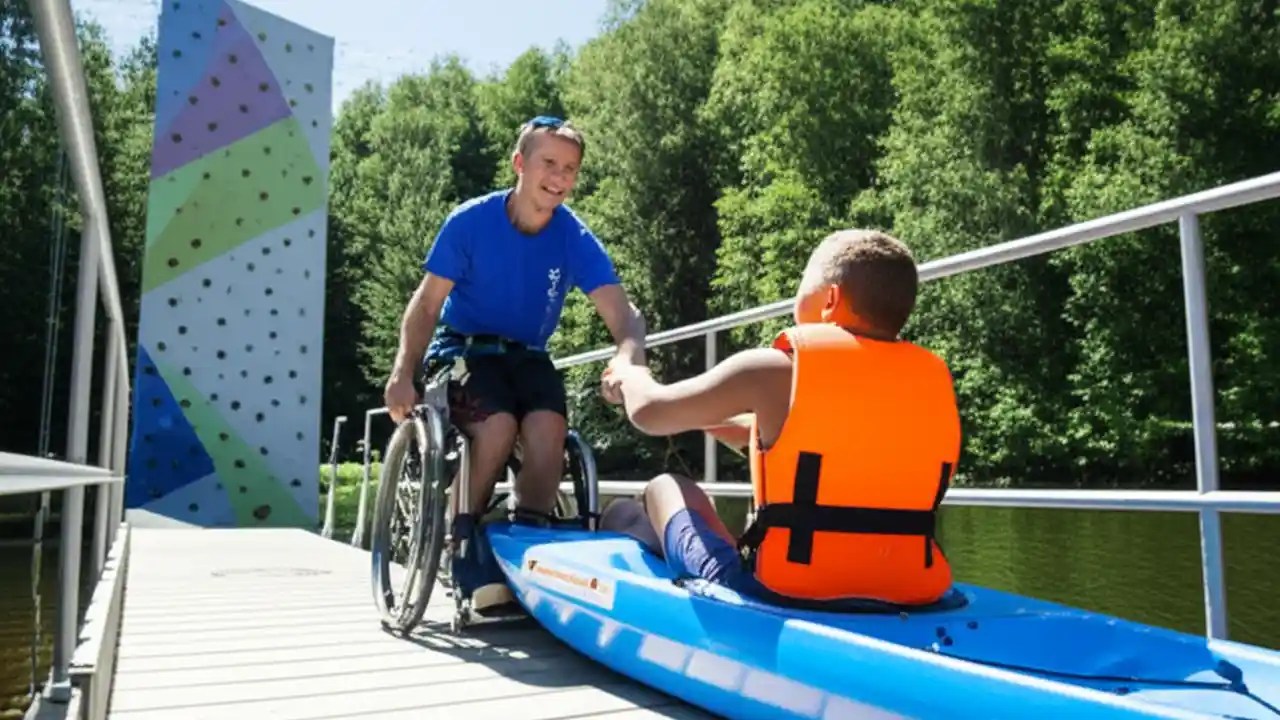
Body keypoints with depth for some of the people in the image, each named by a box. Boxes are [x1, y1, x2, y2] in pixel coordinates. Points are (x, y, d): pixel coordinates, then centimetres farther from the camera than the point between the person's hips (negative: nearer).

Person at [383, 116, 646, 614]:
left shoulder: (576, 240, -10)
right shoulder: (470, 221, -14)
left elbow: (622, 313, -19)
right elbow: (427, 304, -10)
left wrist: (628, 355, -43)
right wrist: (403, 374, -24)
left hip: (527, 355, 2)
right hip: (463, 348, -2)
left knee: (549, 426, -29)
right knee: (498, 425, -31)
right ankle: (466, 544, -9)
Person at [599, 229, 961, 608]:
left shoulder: (777, 369, -11)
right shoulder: (934, 377, 4)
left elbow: (651, 412, 0)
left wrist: (632, 377, 25)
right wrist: (702, 416, 26)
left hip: (779, 594, -5)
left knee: (666, 488, 17)